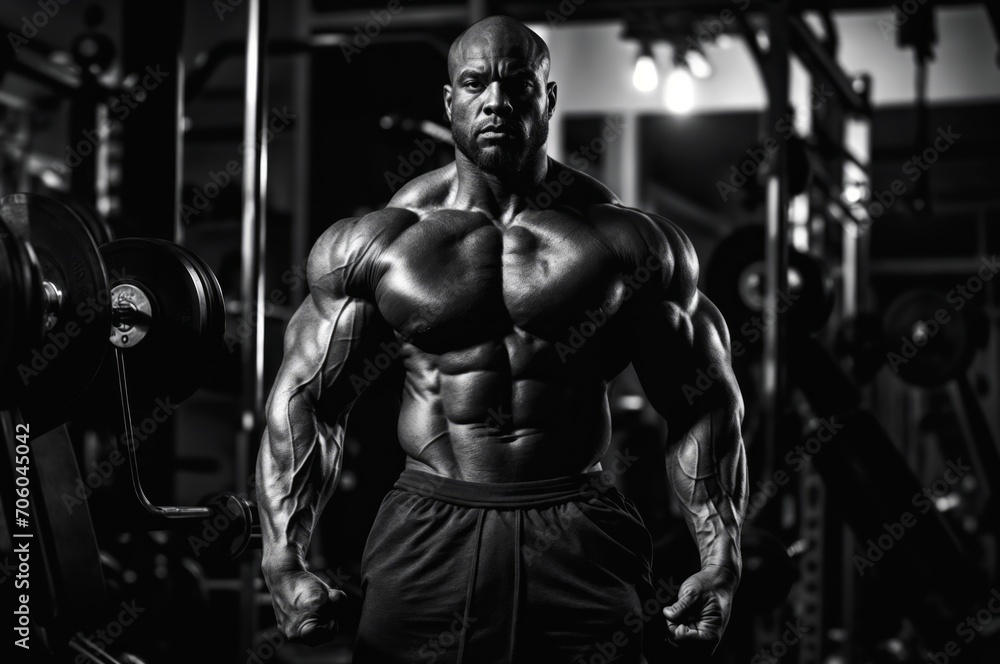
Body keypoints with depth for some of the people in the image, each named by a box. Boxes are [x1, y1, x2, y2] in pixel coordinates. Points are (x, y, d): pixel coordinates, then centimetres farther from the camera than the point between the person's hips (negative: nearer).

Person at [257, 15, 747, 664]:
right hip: (429, 534, 0)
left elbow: (705, 402, 4)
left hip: (580, 537, 0)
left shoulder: (630, 242, 1)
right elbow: (305, 398, 4)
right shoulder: (375, 243, 2)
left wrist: (723, 561, -6)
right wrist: (284, 559, -7)